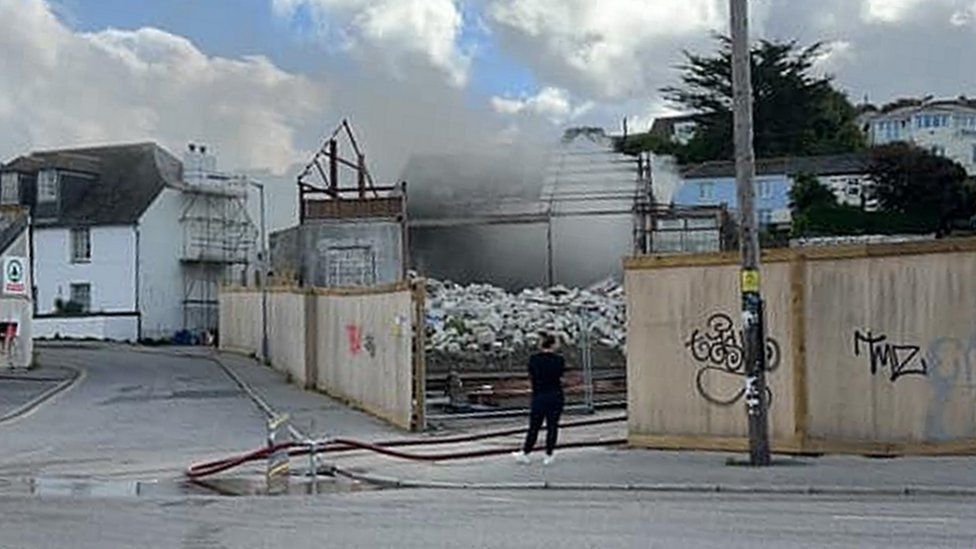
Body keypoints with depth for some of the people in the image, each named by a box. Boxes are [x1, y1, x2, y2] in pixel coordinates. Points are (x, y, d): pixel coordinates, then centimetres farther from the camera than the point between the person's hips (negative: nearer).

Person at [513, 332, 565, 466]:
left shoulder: (534, 359, -4)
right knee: (552, 426, 6)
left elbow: (531, 376, 0)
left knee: (534, 426, 10)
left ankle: (525, 453, 14)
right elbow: (560, 378, -1)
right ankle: (548, 456, 8)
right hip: (555, 396, -1)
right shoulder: (559, 360, -6)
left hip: (538, 396, 1)